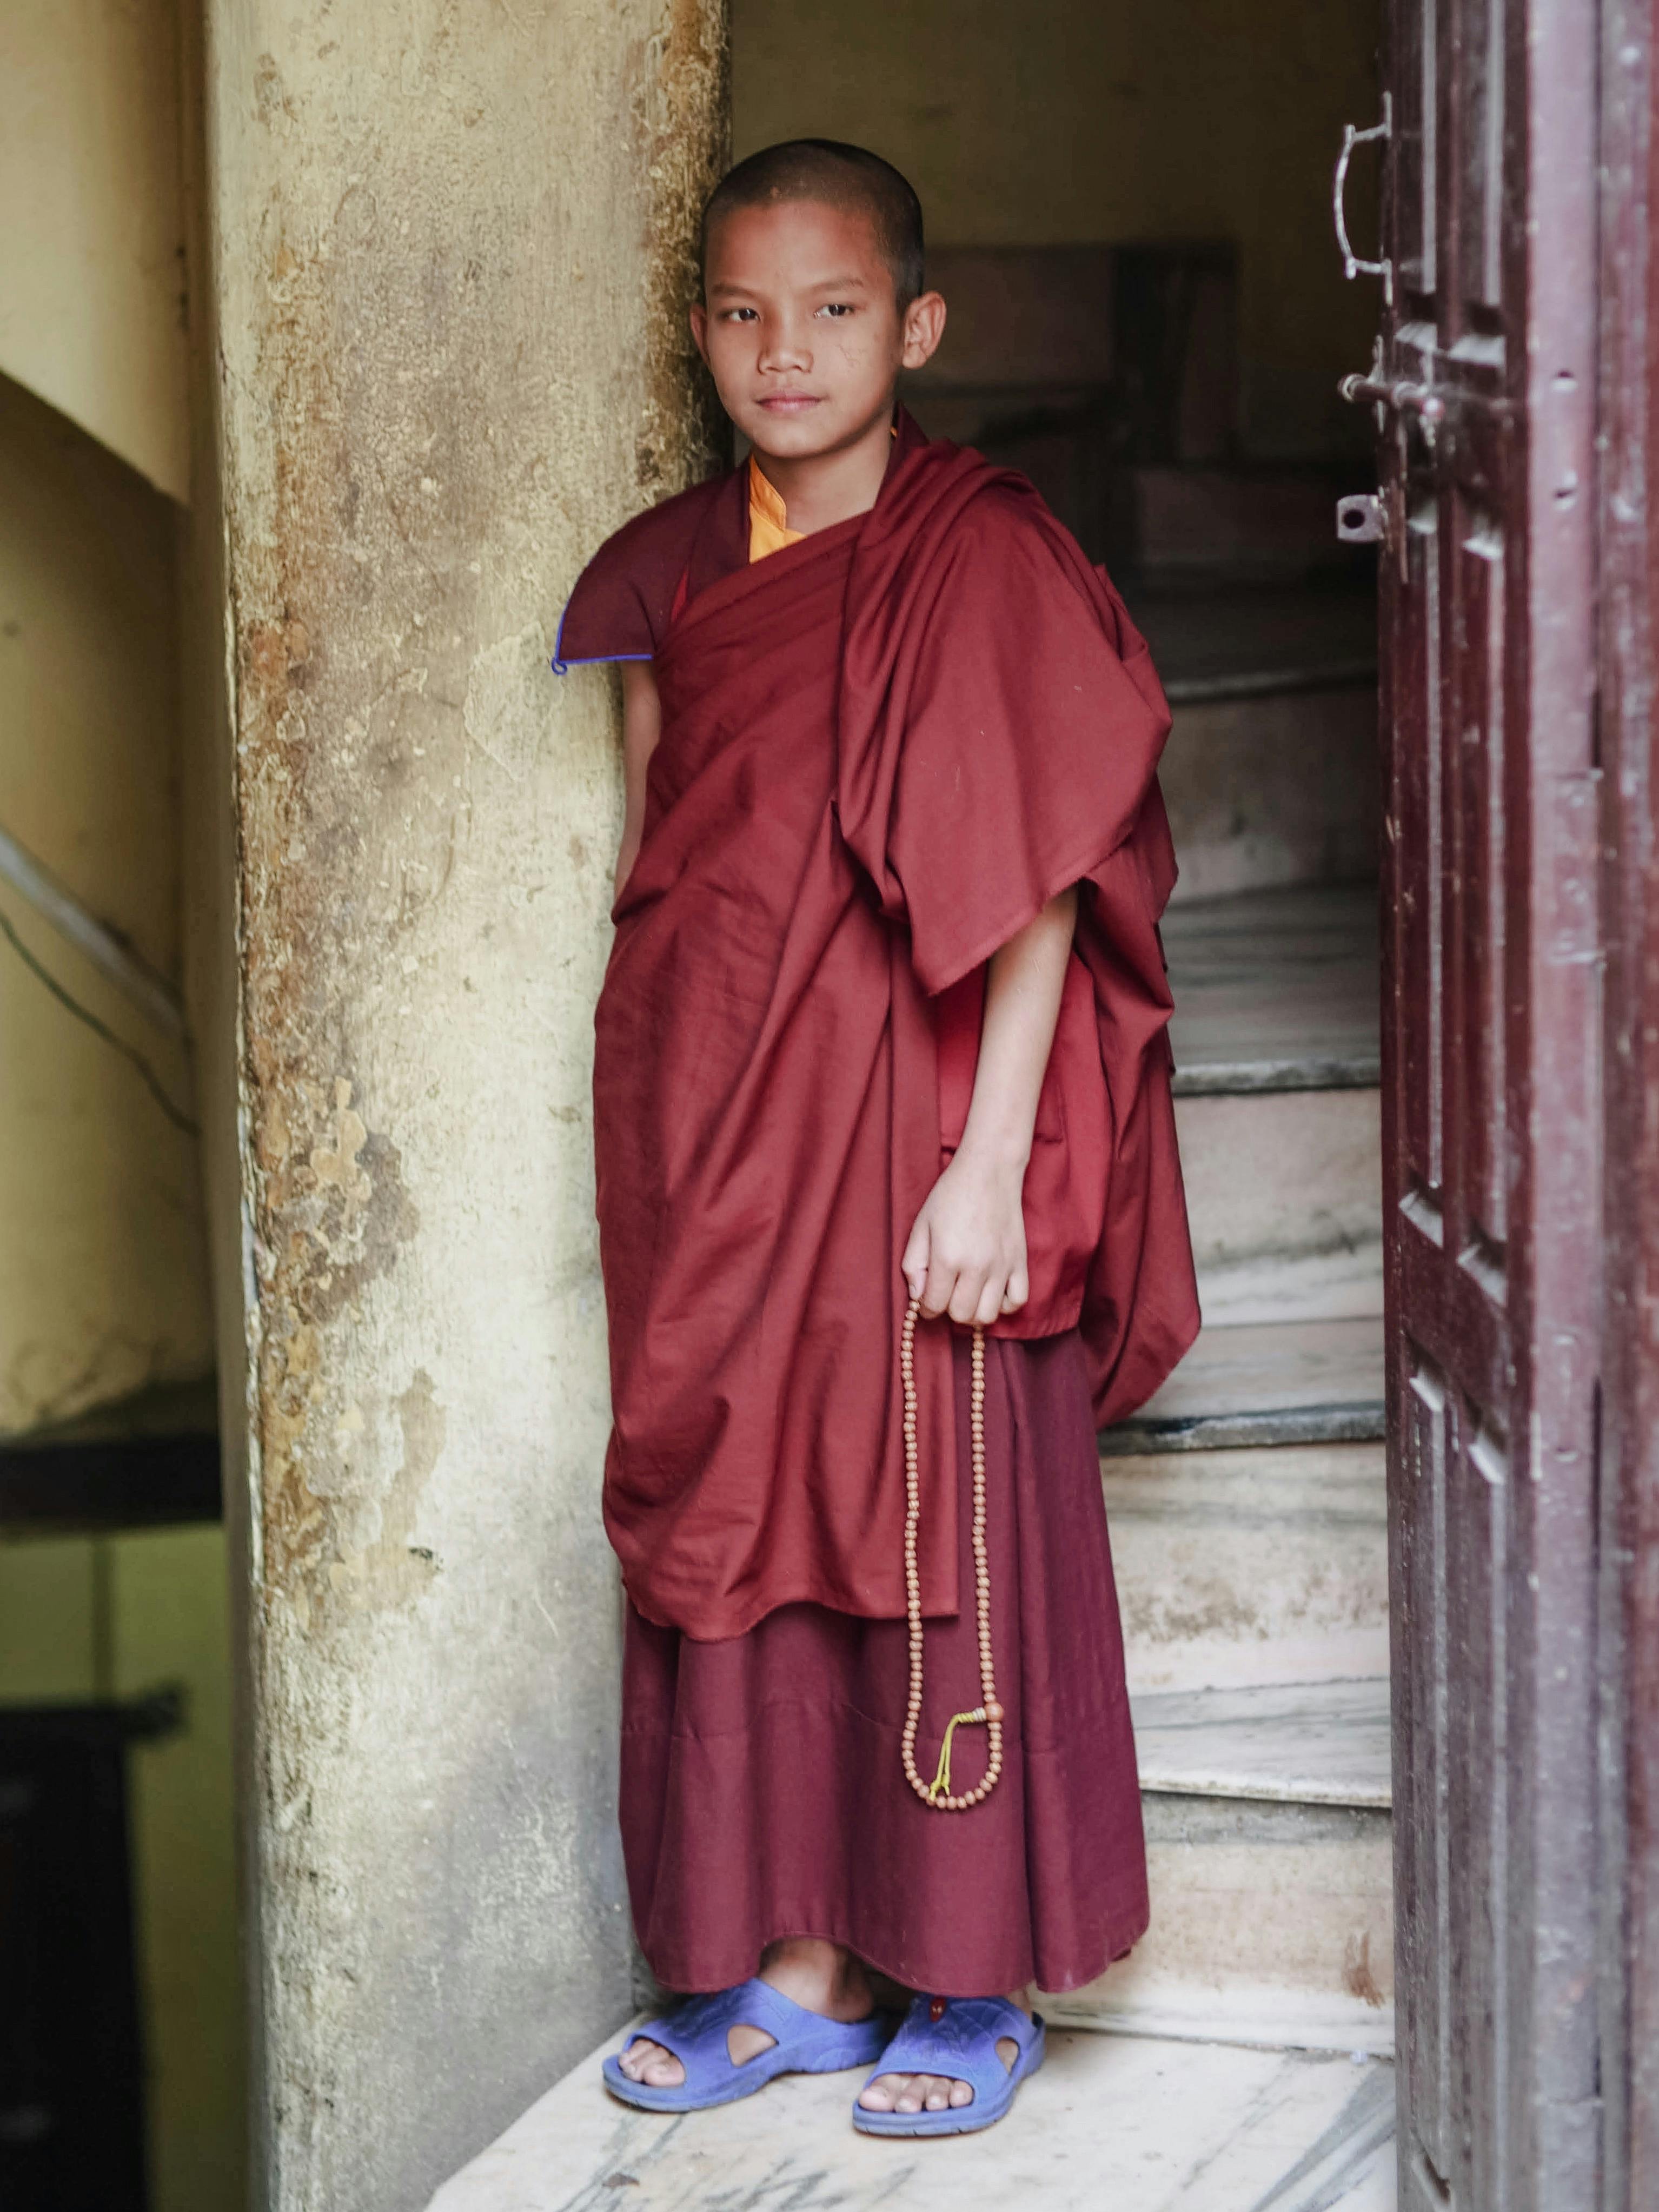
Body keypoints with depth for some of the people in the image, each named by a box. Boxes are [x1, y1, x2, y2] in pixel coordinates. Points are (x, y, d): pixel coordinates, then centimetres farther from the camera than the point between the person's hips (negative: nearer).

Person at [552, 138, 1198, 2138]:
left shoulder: (983, 562, -9)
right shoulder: (673, 573, 8)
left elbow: (1040, 889, -11)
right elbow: (644, 869, 14)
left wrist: (990, 1164, -16)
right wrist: (642, 1150, 12)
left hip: (908, 1137, -5)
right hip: (712, 1140, 6)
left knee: (945, 1534, 2)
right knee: (742, 1522, 10)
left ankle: (978, 1981, 16)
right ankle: (794, 1967, 21)